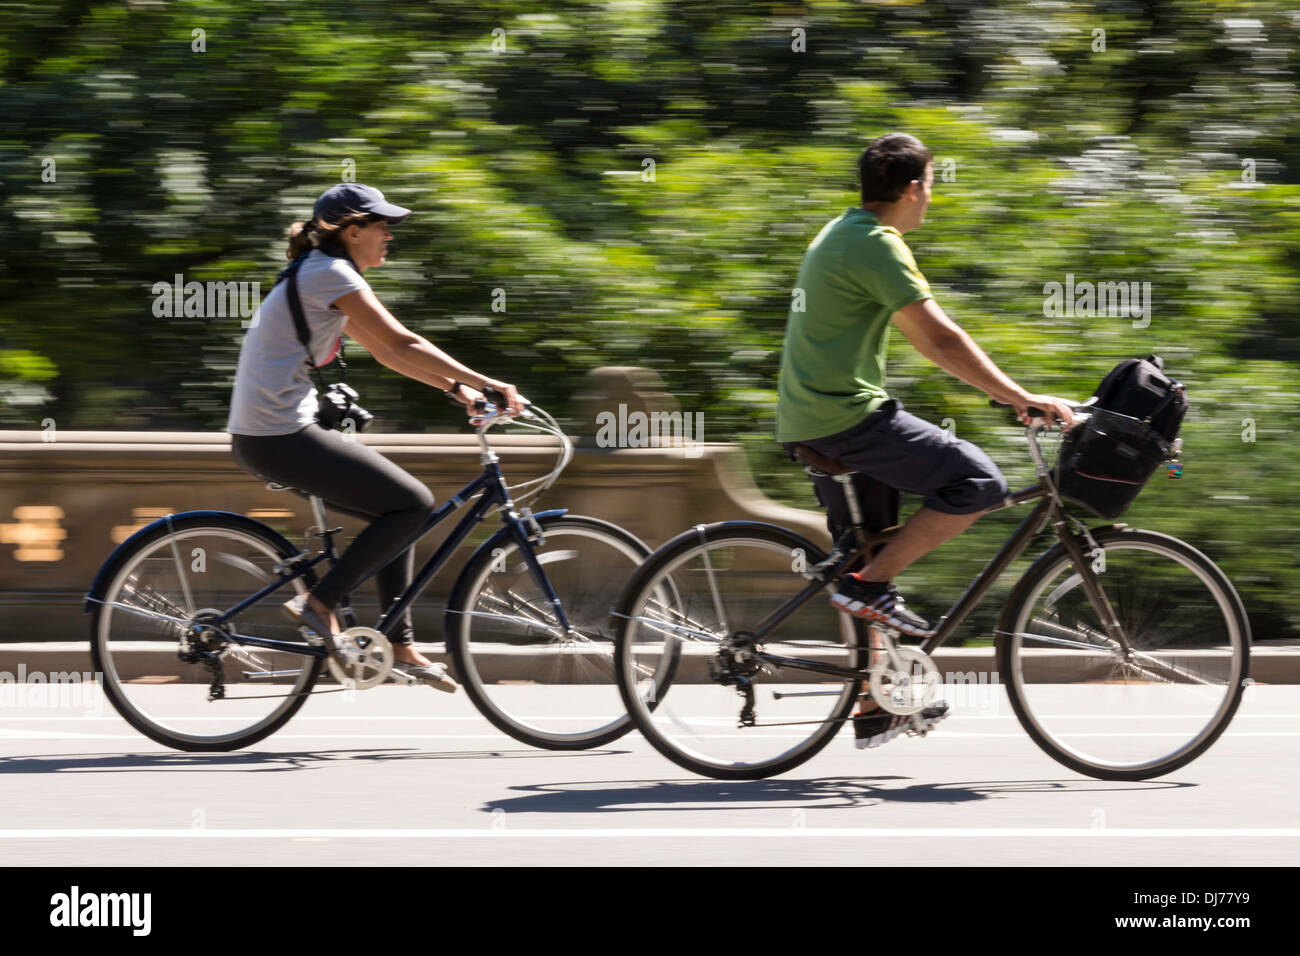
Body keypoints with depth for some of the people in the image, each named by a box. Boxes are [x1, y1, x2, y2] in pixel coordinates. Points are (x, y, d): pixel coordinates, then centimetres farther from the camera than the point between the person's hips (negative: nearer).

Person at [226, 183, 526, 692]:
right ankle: (319, 603, -6)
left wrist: (456, 387, 14)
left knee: (396, 509, 16)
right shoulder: (330, 274, -11)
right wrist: (490, 384, -14)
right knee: (415, 504, -8)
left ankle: (401, 647, 17)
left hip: (264, 434, 10)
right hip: (280, 436, -10)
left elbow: (385, 352, 23)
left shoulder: (321, 276, 20)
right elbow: (404, 346, -15)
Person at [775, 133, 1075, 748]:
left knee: (866, 559, 16)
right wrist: (1022, 397, -15)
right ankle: (870, 585, -12)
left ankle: (875, 709, 20)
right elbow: (940, 340, -19)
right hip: (847, 416, -11)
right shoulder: (879, 247, -14)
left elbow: (926, 338, 25)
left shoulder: (841, 233, 19)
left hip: (806, 422, 11)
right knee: (978, 483, -13)